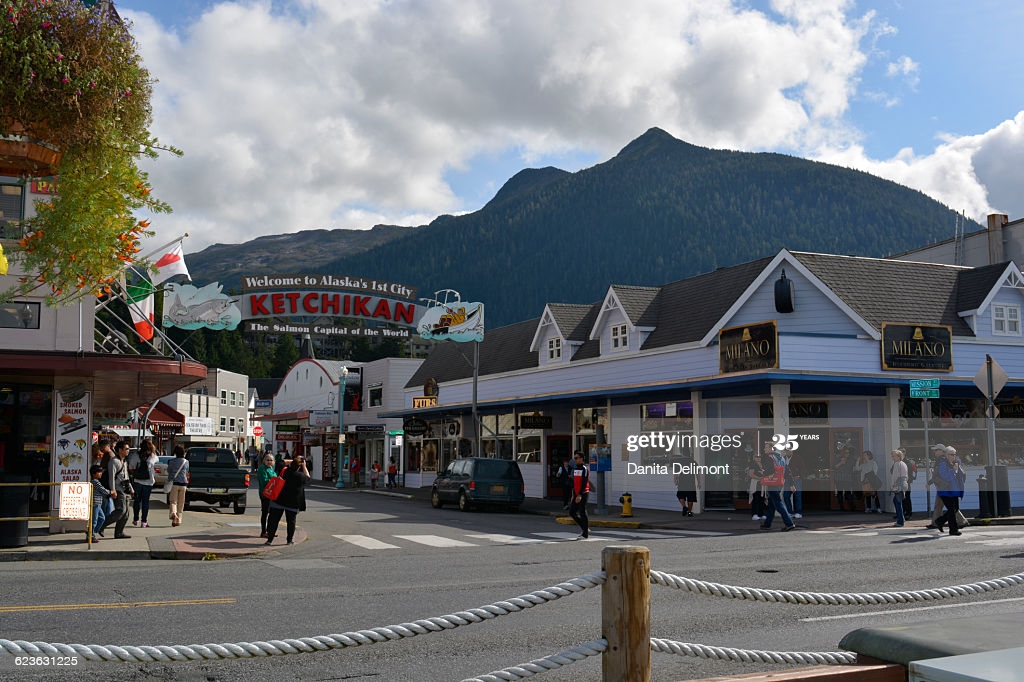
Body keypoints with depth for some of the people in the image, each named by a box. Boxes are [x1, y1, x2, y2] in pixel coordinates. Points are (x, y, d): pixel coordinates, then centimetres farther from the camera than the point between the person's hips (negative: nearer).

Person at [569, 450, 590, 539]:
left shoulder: (584, 469, -11)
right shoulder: (575, 468, 14)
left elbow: (584, 483, -18)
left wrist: (580, 495, -24)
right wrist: (573, 495, 18)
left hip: (583, 494, -8)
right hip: (577, 495, 8)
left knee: (582, 513, -4)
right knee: (572, 512, 6)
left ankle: (585, 534, 4)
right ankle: (585, 529, 18)